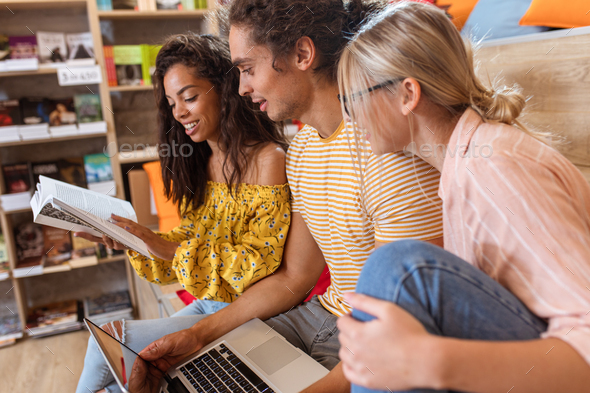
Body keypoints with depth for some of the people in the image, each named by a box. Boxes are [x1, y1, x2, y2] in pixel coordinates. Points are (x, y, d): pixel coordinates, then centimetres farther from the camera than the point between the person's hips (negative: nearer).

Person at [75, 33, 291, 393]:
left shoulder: (269, 159, -17)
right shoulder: (201, 163, 8)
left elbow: (260, 265, -19)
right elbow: (189, 244, 9)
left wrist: (169, 249, -24)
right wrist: (128, 240, -7)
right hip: (206, 306, 6)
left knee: (111, 341, -10)